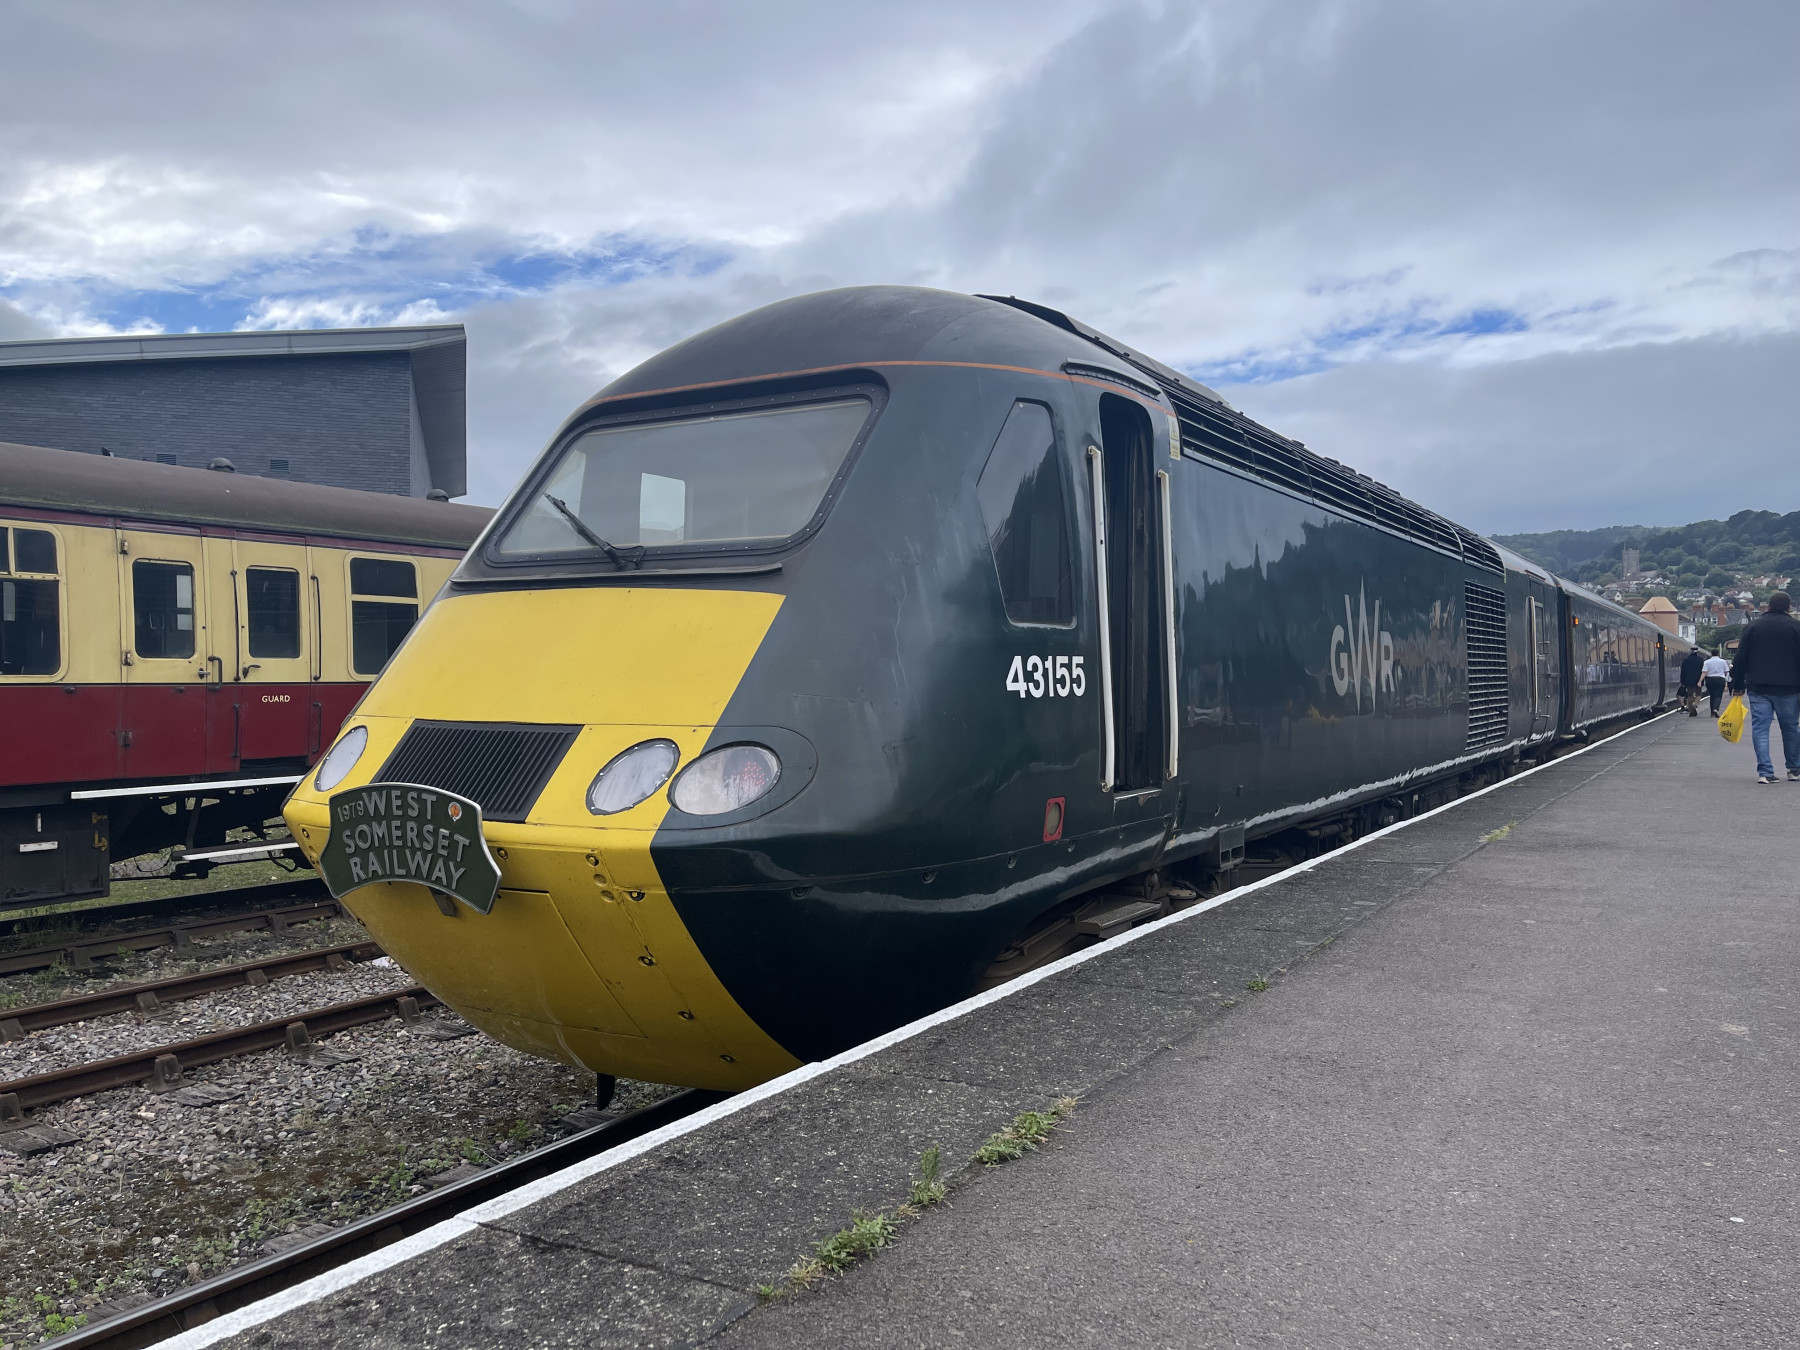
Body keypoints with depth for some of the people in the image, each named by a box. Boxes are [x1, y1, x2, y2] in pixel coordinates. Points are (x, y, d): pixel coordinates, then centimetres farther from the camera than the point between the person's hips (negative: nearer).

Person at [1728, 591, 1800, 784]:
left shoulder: (1753, 628, 6)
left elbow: (1740, 660, 6)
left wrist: (1737, 686, 12)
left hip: (1758, 688, 1)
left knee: (1760, 728, 0)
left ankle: (1765, 772, -9)